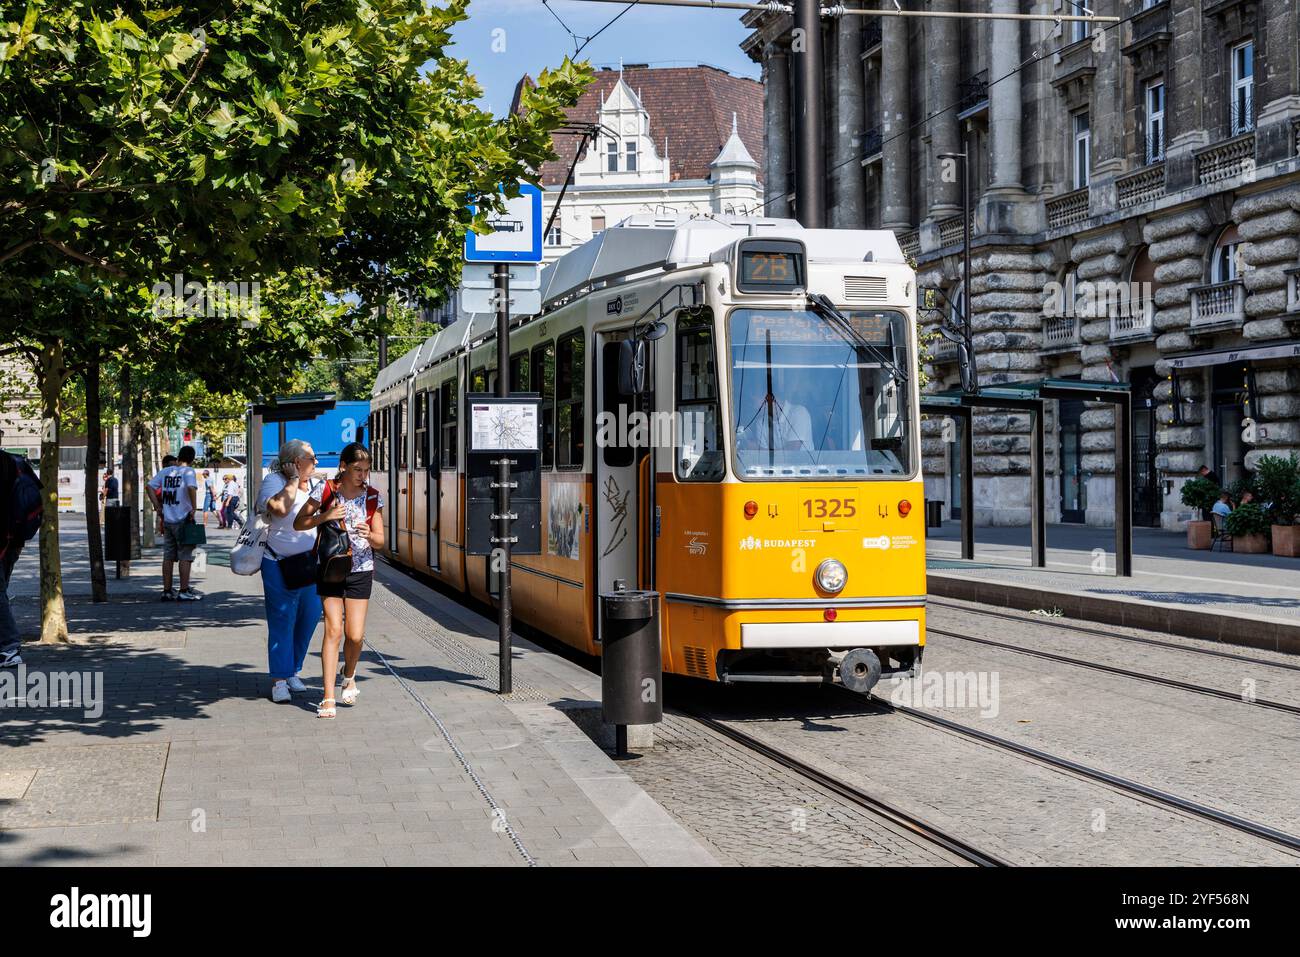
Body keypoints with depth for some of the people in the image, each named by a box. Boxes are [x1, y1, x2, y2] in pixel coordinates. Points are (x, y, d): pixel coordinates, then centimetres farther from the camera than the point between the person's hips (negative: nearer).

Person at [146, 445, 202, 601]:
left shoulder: (166, 471, 8)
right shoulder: (188, 471, -9)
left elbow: (149, 486, 6)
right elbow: (191, 488, -26)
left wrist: (158, 508, 8)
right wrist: (193, 509, -16)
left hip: (167, 520, 6)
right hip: (183, 519, -6)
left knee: (168, 556, 10)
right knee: (185, 557, 1)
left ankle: (167, 591, 12)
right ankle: (184, 591, 0)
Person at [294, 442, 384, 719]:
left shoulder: (373, 497, 0)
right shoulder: (326, 490, -6)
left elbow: (380, 542, 4)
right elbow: (298, 523, -3)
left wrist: (369, 535, -19)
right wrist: (325, 516, -19)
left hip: (360, 571, 2)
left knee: (355, 635, -2)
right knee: (333, 629, -10)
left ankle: (349, 675, 31)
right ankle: (328, 697, -8)